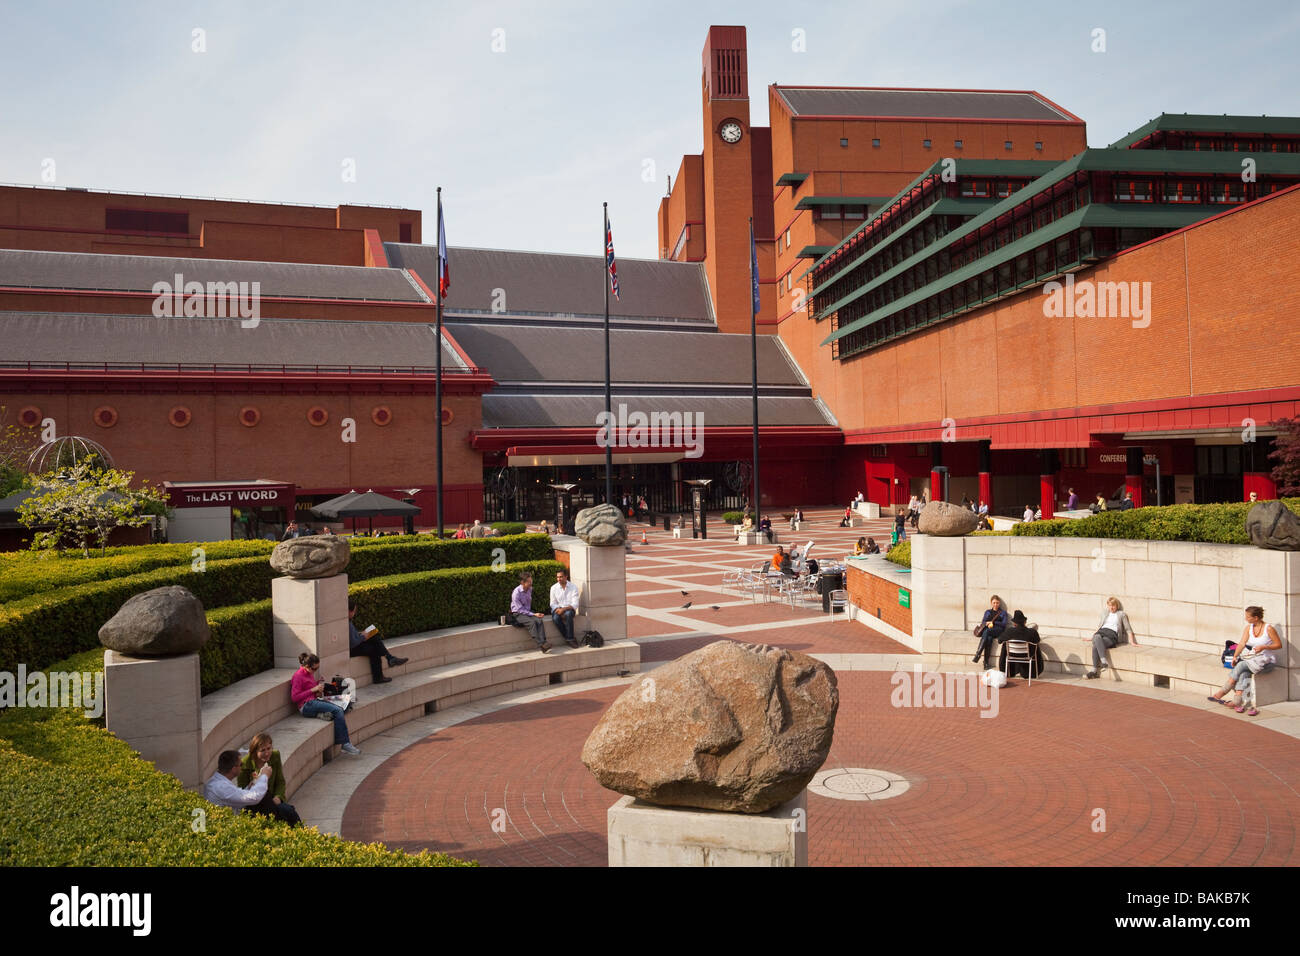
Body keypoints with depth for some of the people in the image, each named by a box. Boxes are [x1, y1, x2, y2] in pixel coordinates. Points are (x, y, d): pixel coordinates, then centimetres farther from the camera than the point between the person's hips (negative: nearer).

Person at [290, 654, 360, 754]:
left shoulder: (310, 673, 17)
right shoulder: (298, 675, -8)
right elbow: (294, 697, -14)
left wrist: (319, 690, 8)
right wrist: (313, 690, -14)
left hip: (314, 701, 9)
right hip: (306, 706, -9)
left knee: (339, 710, -17)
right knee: (337, 711, -22)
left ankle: (338, 742, -21)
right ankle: (345, 744, -18)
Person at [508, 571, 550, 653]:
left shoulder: (530, 589, 3)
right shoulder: (516, 593, -18)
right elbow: (520, 610, -18)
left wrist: (534, 613, 13)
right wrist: (533, 614, -22)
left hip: (528, 612, 6)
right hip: (518, 614, -6)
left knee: (539, 620, -26)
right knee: (532, 622, -34)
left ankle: (543, 643, -36)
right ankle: (540, 645, -38)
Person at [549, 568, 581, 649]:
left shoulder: (573, 587, -5)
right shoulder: (554, 588, 1)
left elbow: (575, 604, -11)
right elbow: (552, 604, 2)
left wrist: (564, 609, -25)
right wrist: (558, 609, -19)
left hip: (569, 609, -1)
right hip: (557, 609, 2)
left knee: (568, 614, -37)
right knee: (556, 618, -33)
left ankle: (569, 639, -28)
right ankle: (571, 639, -22)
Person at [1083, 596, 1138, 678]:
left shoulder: (1121, 614, 18)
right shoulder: (1104, 613, 29)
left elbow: (1128, 629, 14)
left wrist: (1132, 642, 4)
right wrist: (1092, 637, 36)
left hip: (1112, 634, -4)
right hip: (1101, 632, 4)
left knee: (1095, 646, -35)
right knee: (1097, 638, -38)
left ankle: (1095, 671, -40)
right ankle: (1103, 661, -47)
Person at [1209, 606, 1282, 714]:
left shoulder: (1269, 628, -11)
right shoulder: (1249, 628, 6)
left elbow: (1279, 645, -6)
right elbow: (1242, 643, 0)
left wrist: (1263, 647, -21)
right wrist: (1235, 656, -13)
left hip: (1266, 660, -5)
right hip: (1252, 657, 5)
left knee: (1241, 665, -28)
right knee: (1243, 673, -28)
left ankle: (1221, 692, -23)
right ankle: (1238, 702, -36)